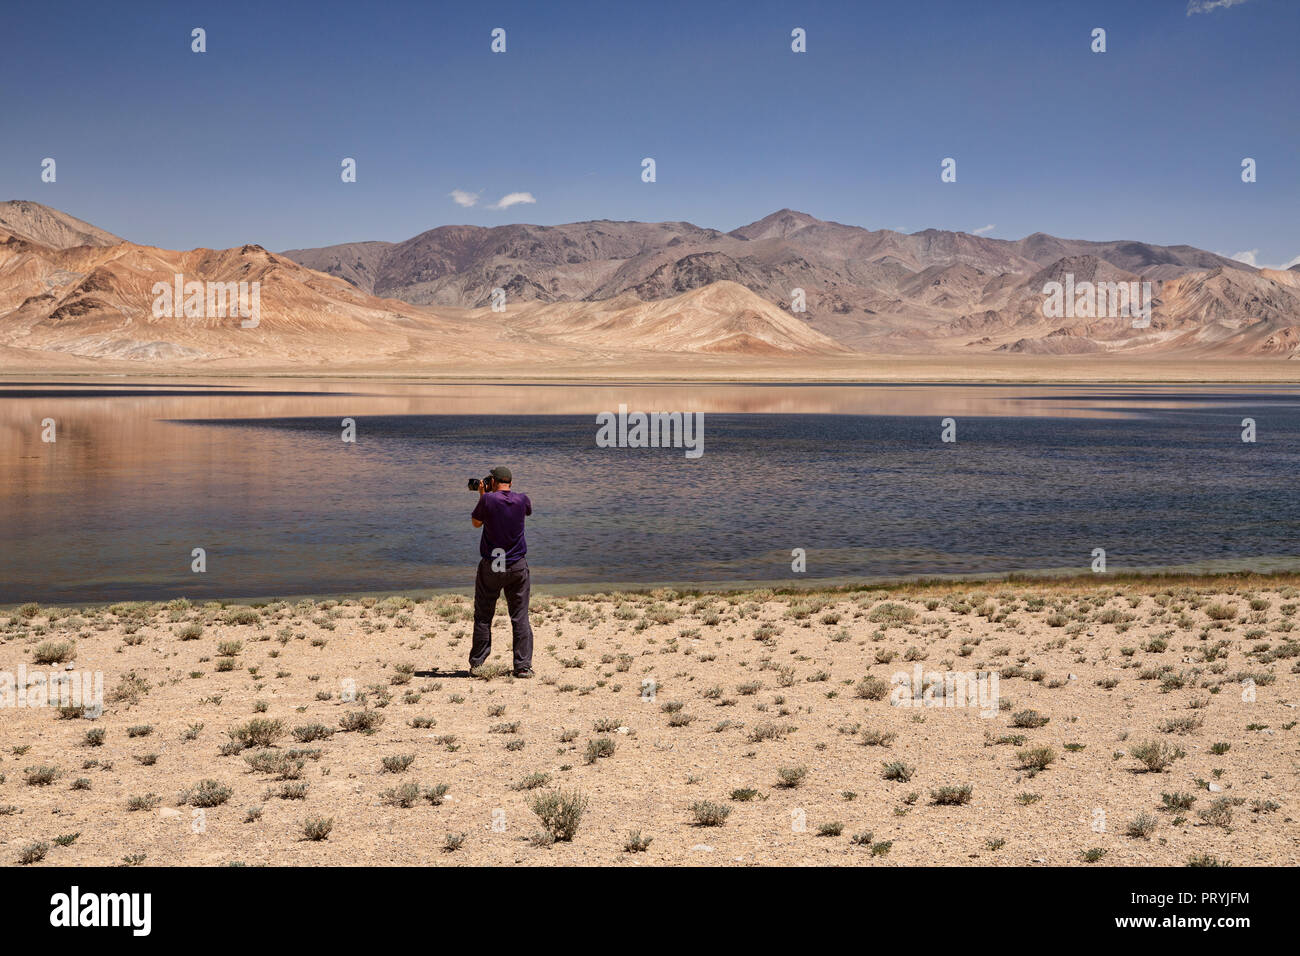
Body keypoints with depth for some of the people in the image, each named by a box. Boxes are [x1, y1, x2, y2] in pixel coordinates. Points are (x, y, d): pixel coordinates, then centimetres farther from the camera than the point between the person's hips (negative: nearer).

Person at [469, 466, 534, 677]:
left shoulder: (488, 500, -12)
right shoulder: (522, 500, -4)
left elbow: (475, 523, 4)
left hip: (491, 566, -1)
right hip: (517, 566, 2)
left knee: (483, 616, 10)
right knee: (520, 617, 4)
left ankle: (476, 664, 15)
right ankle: (523, 666, 0)